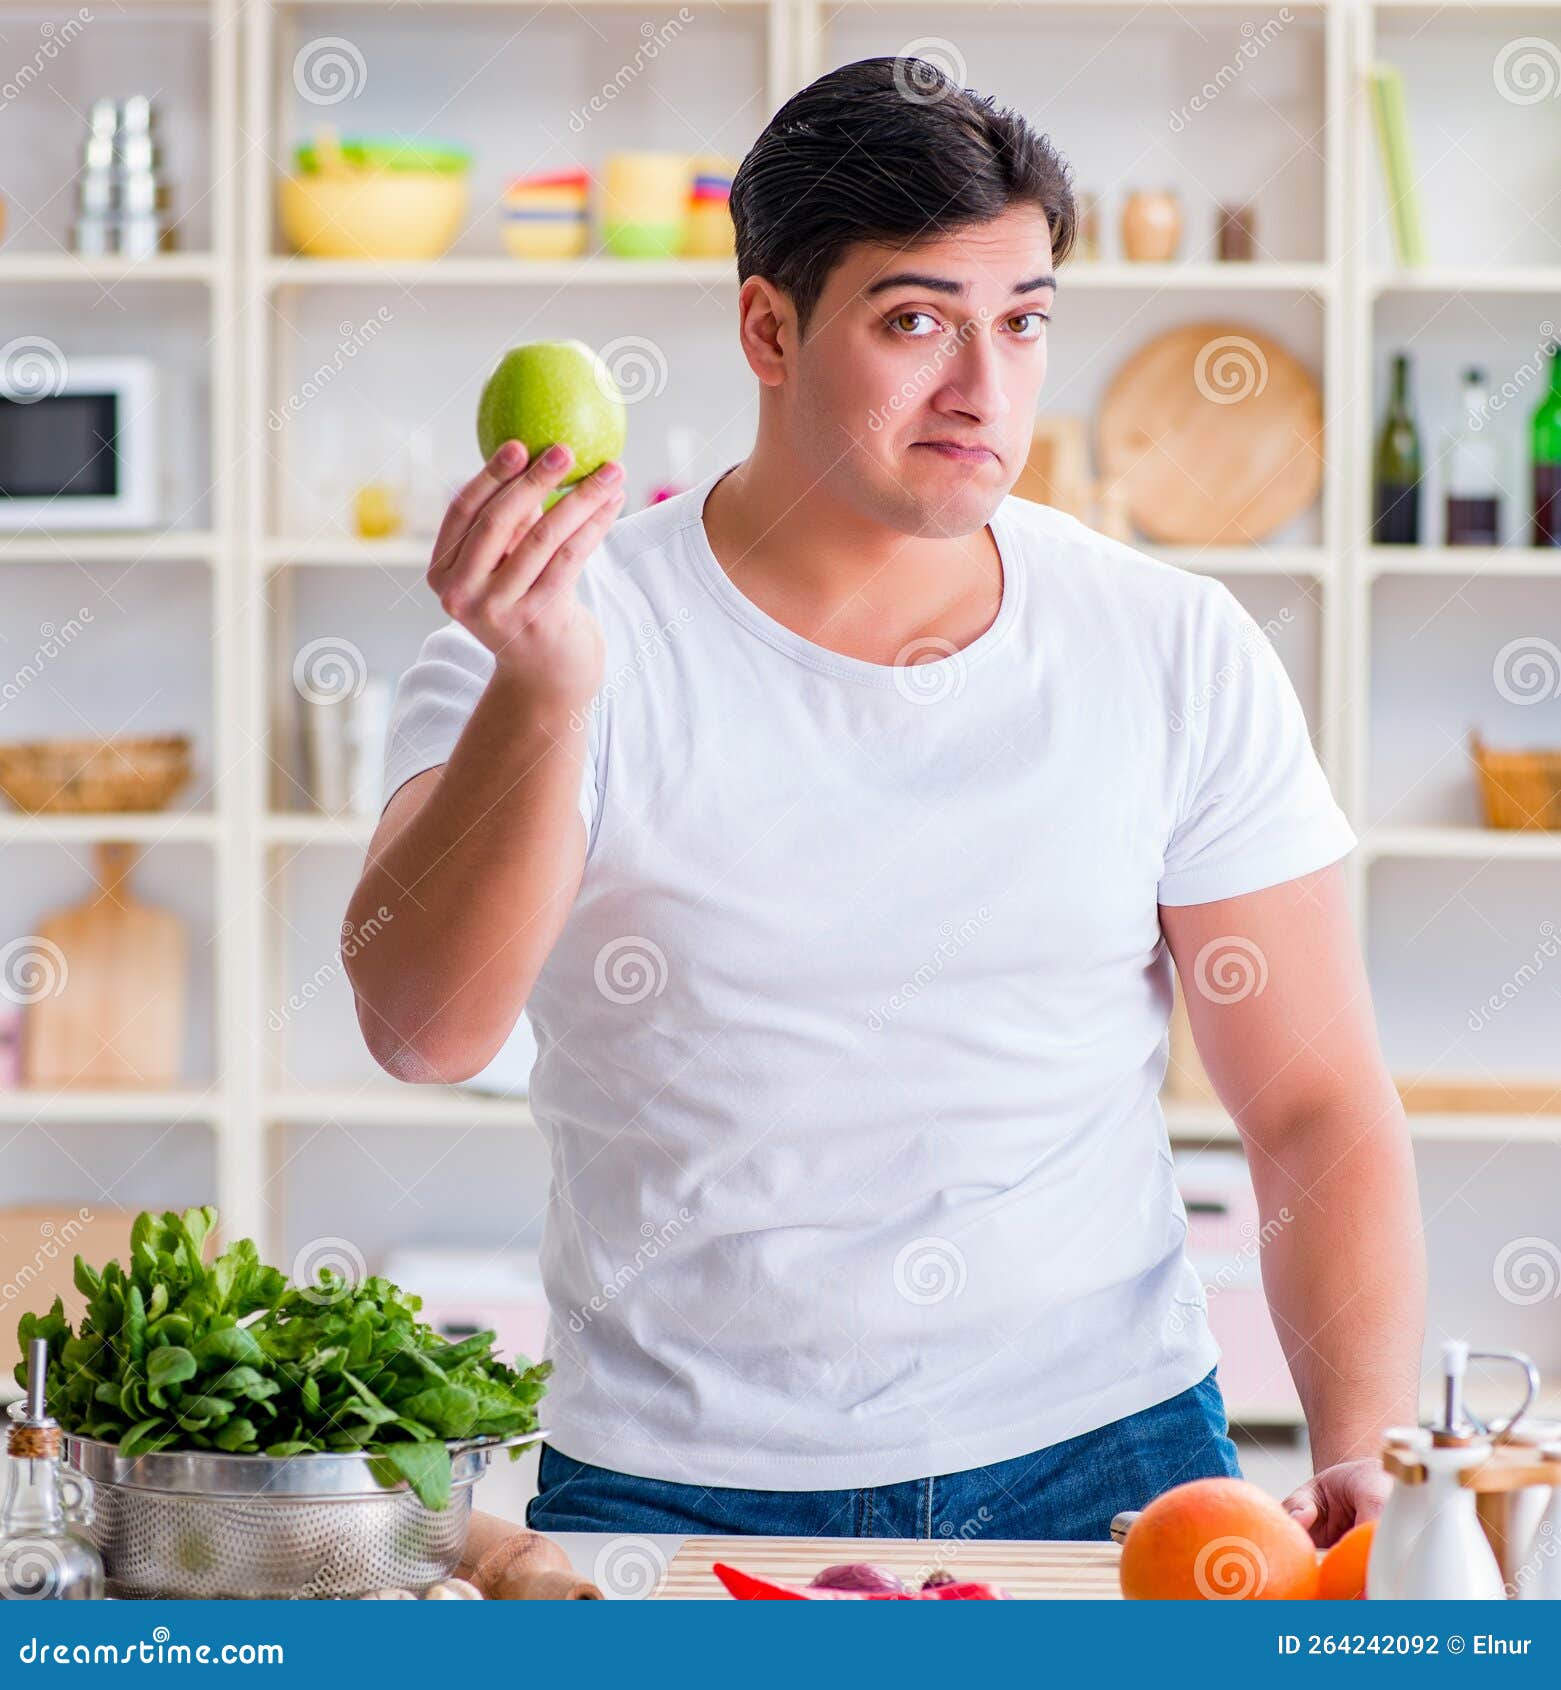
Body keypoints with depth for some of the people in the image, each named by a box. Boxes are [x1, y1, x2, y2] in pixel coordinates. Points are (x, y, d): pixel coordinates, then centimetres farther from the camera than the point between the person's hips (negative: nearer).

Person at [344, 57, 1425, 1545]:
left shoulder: (1173, 654, 3)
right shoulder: (577, 631, -4)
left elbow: (1320, 1108, 4)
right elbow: (419, 1030, -18)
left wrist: (1364, 1458, -9)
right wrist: (542, 696, -33)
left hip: (1102, 1457, 1)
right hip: (671, 1481, -1)